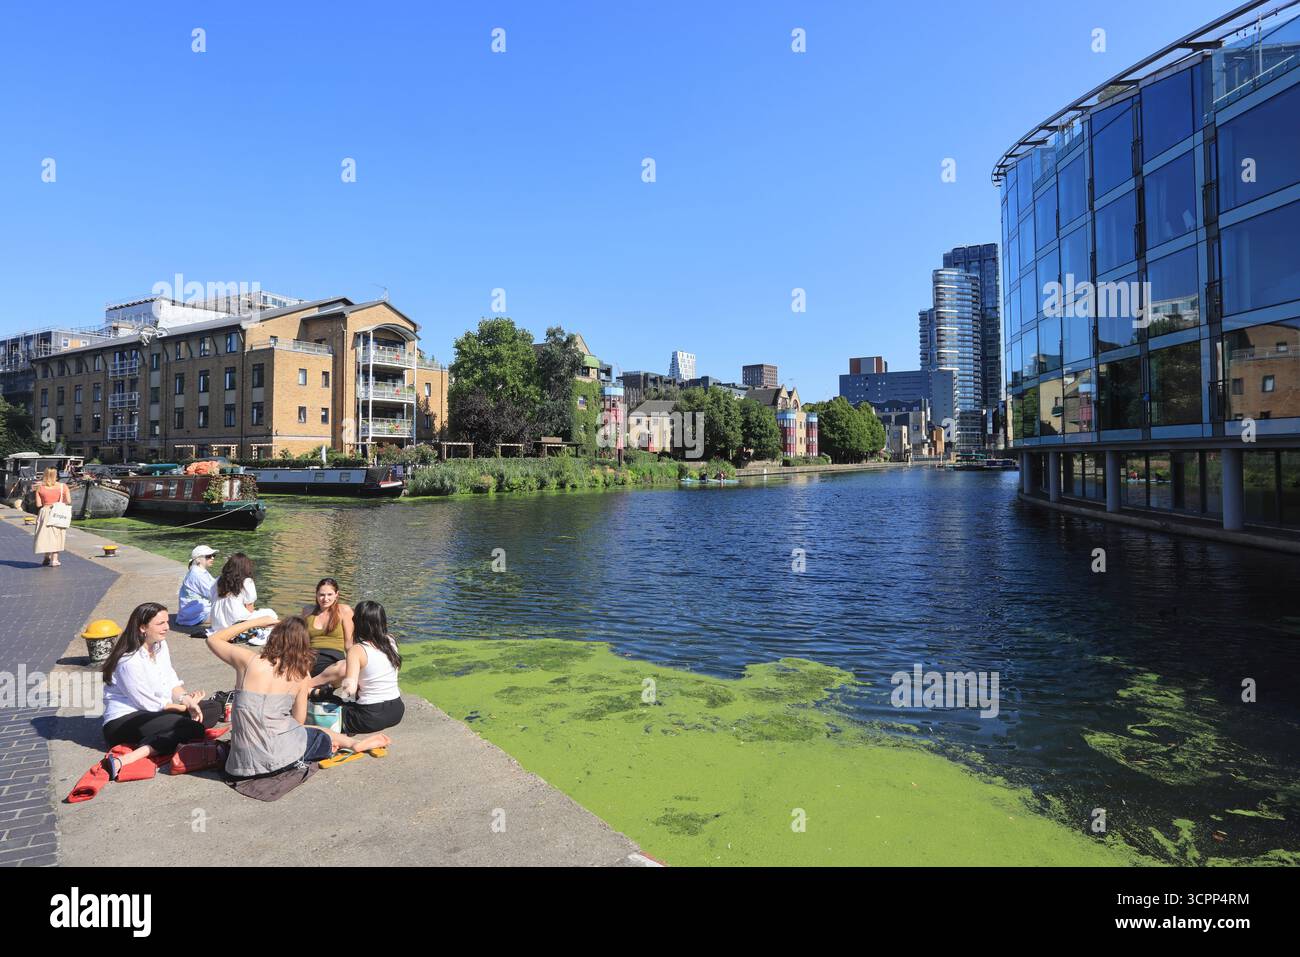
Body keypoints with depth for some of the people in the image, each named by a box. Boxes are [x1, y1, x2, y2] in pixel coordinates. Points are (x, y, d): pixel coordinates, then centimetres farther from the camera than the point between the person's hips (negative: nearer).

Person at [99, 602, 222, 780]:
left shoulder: (160, 645, 7)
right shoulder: (129, 661, -19)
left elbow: (172, 682, 8)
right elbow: (150, 704, -15)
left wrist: (186, 698, -12)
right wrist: (186, 705, -5)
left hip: (154, 713, 9)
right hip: (123, 721, -9)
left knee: (214, 709, -7)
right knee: (192, 728, -31)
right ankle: (125, 760, -38)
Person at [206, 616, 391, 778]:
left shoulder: (249, 660, -6)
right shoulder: (301, 675, -4)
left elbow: (212, 639, 12)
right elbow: (299, 721, 3)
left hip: (242, 761, 3)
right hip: (279, 756, -2)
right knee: (325, 737, 30)